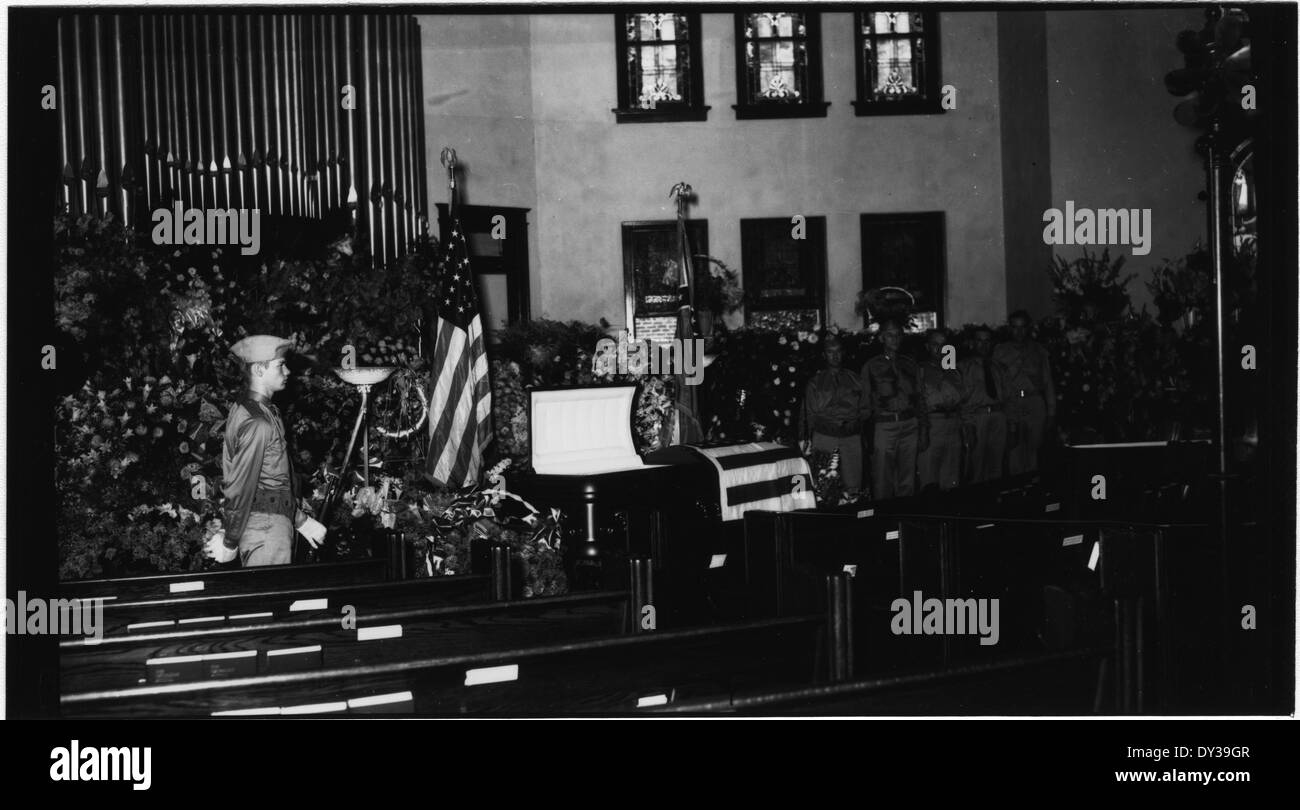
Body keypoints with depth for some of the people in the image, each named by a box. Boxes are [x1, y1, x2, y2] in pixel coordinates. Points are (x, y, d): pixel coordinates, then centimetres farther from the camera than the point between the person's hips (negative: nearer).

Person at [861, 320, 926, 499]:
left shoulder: (910, 364, 16)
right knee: (882, 483, -5)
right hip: (884, 426, -3)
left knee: (908, 482, 4)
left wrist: (923, 428, 8)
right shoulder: (871, 367, 6)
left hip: (910, 424, 3)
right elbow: (864, 402, 4)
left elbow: (918, 398, 16)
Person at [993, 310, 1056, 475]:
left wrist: (1051, 411, 9)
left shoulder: (1039, 350, 14)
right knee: (1015, 452, -7)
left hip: (1035, 405, 1)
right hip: (1011, 404, -1)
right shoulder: (1001, 351, 12)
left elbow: (1047, 382, 14)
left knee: (1034, 449, -2)